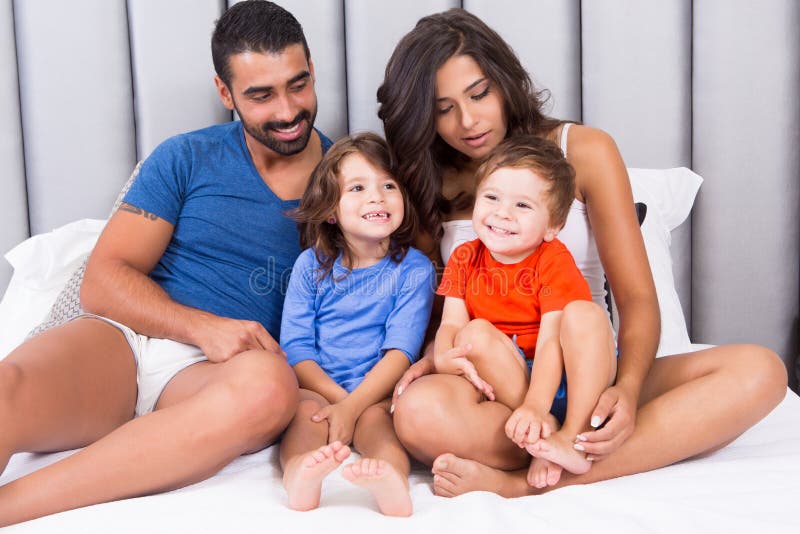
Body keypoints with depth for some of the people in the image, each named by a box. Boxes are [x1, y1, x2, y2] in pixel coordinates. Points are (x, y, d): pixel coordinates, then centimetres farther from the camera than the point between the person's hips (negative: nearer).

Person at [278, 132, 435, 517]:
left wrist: (353, 406, -21)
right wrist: (339, 398, -15)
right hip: (316, 388, 2)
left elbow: (400, 351, -9)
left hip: (379, 393, -1)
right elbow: (296, 347, 0)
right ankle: (299, 474, -57)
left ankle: (390, 478, -60)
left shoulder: (414, 269, 0)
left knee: (375, 417, -32)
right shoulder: (311, 265, 5)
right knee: (307, 410, -29)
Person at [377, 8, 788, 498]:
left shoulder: (584, 152, 1)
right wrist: (434, 353, -15)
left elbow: (637, 298, -4)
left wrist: (627, 389, -23)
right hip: (493, 387, -1)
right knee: (420, 412, -36)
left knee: (759, 370, -25)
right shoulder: (429, 186, 5)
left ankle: (522, 484, -31)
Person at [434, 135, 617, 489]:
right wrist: (443, 357, -28)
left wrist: (535, 406, -37)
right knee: (475, 333, -25)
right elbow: (451, 322, -3)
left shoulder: (553, 261, -11)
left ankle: (573, 435, -33)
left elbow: (551, 338, -22)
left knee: (583, 312, -27)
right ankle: (546, 429, -31)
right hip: (506, 384, 2)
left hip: (568, 380, -2)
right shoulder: (465, 259, 2)